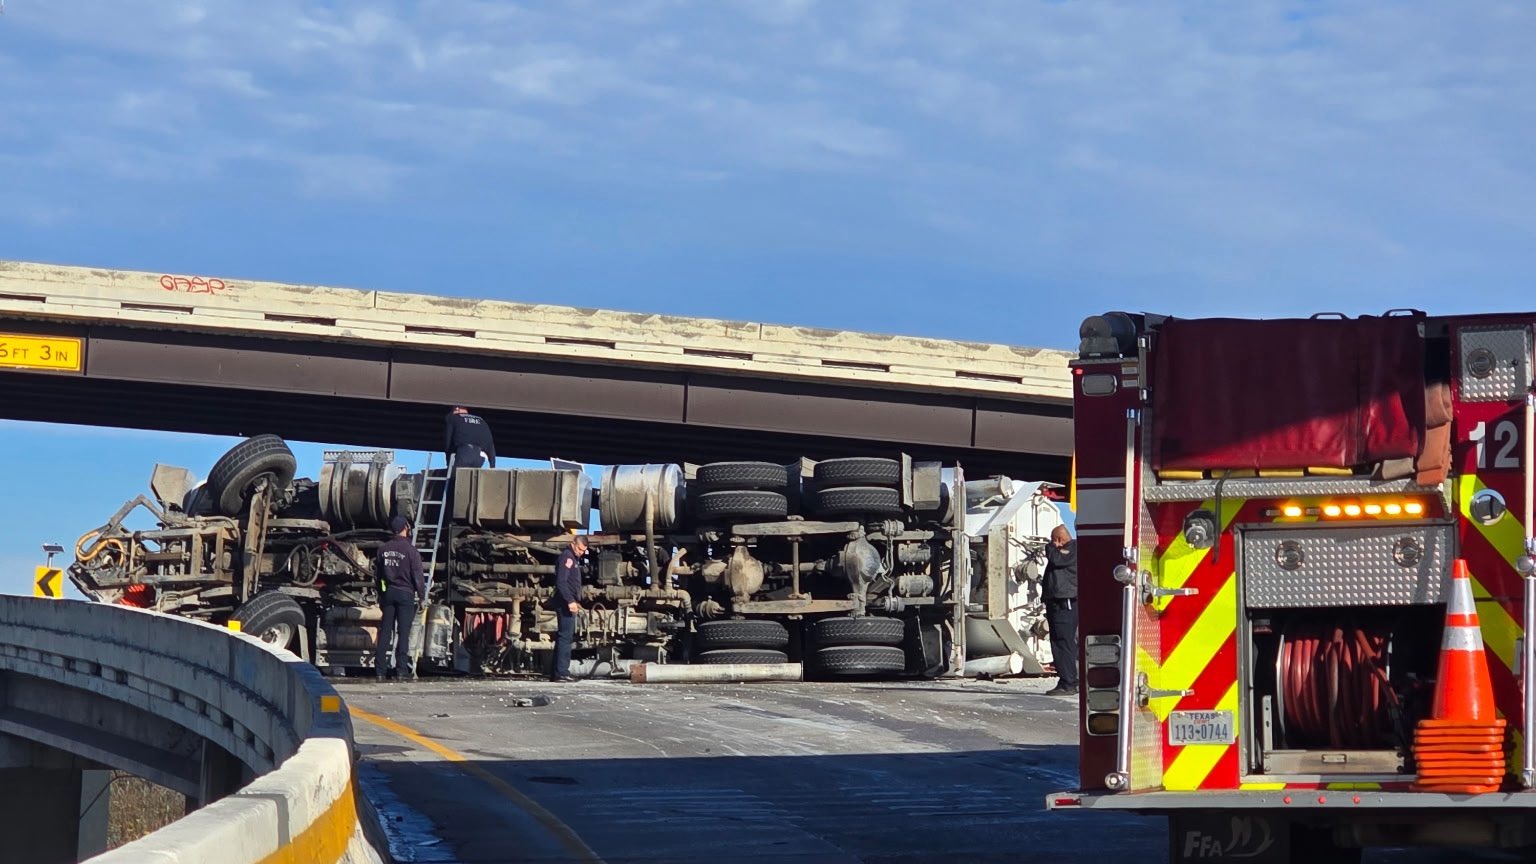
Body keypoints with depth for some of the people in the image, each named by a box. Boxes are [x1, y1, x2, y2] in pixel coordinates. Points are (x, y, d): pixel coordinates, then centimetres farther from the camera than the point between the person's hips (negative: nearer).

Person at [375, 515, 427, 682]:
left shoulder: (383, 549, 5)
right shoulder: (410, 550, -11)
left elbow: (378, 574, 13)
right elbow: (418, 575, -10)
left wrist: (380, 595, 22)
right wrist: (422, 596, 0)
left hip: (388, 592, 4)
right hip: (405, 593, -4)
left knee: (385, 631, 6)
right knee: (403, 632, -1)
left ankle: (380, 670, 5)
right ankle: (402, 669, -3)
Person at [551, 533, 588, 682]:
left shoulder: (574, 558, 21)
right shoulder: (566, 557, -12)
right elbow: (561, 582, -21)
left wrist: (576, 601, 23)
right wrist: (570, 601, -26)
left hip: (569, 603, 11)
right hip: (565, 603, -11)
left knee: (564, 637, 11)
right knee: (566, 637, -12)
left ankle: (555, 673, 15)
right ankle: (562, 672, -14)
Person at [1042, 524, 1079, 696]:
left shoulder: (1074, 549, -8)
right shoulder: (1064, 551, 23)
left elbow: (1056, 559, -18)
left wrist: (1051, 548, -3)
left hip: (1065, 604, -11)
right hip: (1057, 603, 11)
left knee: (1064, 644, -13)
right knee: (1059, 645, 12)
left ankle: (1068, 684, -16)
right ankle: (1066, 682, 17)